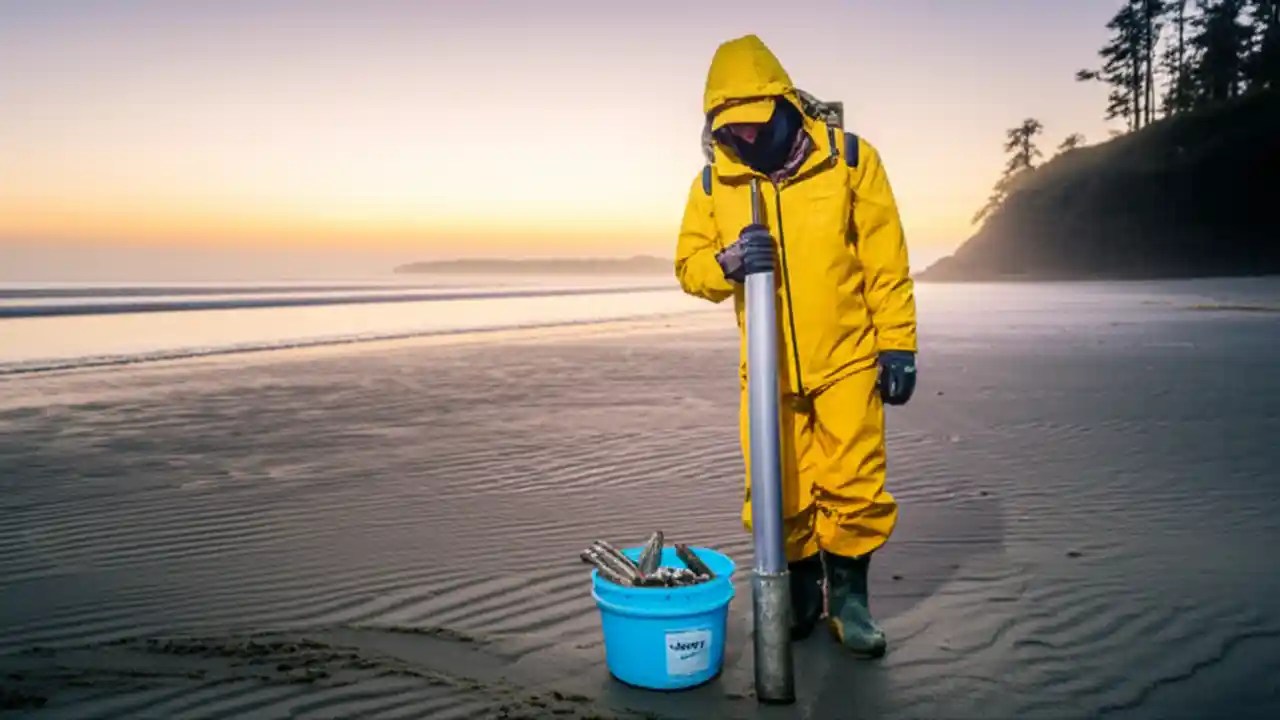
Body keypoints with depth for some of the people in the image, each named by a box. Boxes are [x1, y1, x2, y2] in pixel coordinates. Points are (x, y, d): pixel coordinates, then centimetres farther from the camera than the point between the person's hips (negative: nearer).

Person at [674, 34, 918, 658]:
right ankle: (801, 592, 32)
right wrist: (725, 262, -19)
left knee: (854, 486, 1)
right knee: (777, 493, 9)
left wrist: (898, 345, -7)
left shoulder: (849, 159, -7)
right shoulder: (713, 182, -1)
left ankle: (848, 596, 24)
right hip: (768, 367, 2)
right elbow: (689, 266, 3)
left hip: (848, 358, -2)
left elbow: (886, 262, -5)